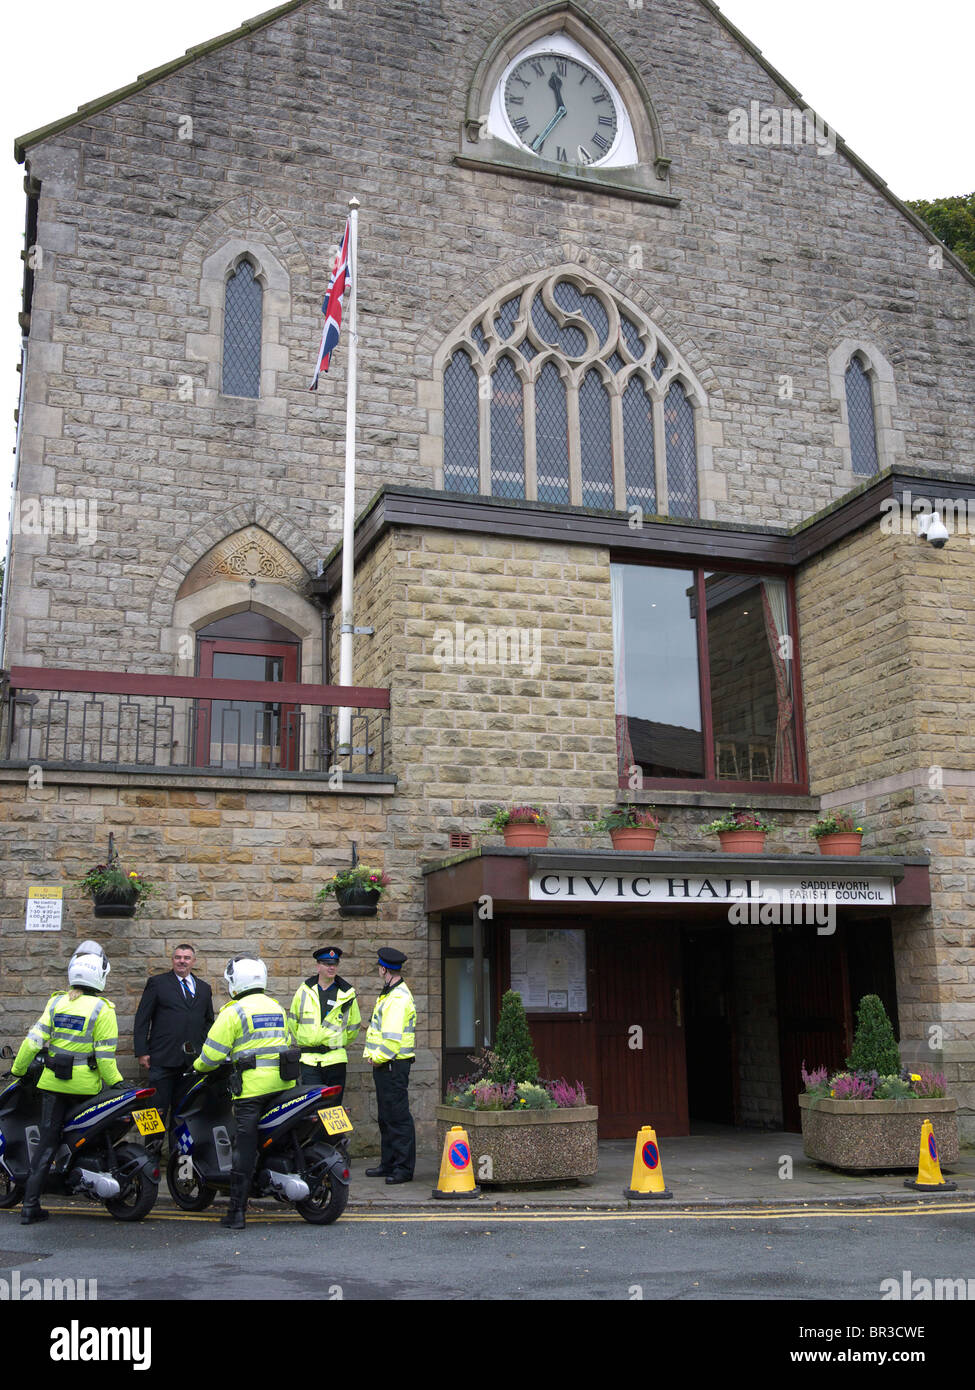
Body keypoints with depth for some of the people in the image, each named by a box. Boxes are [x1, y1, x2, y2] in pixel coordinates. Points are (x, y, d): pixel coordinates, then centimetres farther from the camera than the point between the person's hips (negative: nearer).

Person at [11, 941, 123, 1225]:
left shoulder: (56, 1002, 2)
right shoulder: (102, 1009, -10)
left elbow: (34, 1040, 0)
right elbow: (105, 1054, -11)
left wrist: (18, 1070, 12)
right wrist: (116, 1083, -2)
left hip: (53, 1083, 4)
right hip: (85, 1085, -4)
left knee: (47, 1142, 7)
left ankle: (30, 1205, 4)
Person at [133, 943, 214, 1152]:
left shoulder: (204, 988, 17)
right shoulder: (157, 983, 6)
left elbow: (209, 1021, 25)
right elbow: (142, 1019, 2)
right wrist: (142, 1051, -5)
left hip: (194, 1059, 3)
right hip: (164, 1058, -3)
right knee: (158, 1110, -3)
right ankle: (152, 1152, 6)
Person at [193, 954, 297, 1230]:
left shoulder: (233, 1011, -6)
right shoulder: (277, 1008, 16)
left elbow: (214, 1052, -6)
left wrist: (199, 1066, 15)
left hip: (252, 1086, -6)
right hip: (284, 1084, 6)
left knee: (244, 1150, -3)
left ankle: (237, 1212, -3)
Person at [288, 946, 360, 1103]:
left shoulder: (347, 994, 5)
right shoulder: (304, 990, 6)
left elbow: (354, 1025, 16)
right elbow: (292, 1020, 19)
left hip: (335, 1059, 1)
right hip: (309, 1059, -1)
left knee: (333, 1105, 4)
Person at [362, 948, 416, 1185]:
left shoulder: (398, 998, -18)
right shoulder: (389, 994, 16)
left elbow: (393, 1037, -23)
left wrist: (378, 1057, -12)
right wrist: (371, 1053, 11)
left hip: (393, 1065, -11)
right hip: (384, 1064, 11)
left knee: (398, 1116, -6)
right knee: (386, 1116, 15)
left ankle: (404, 1168, -3)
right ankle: (388, 1164, 23)